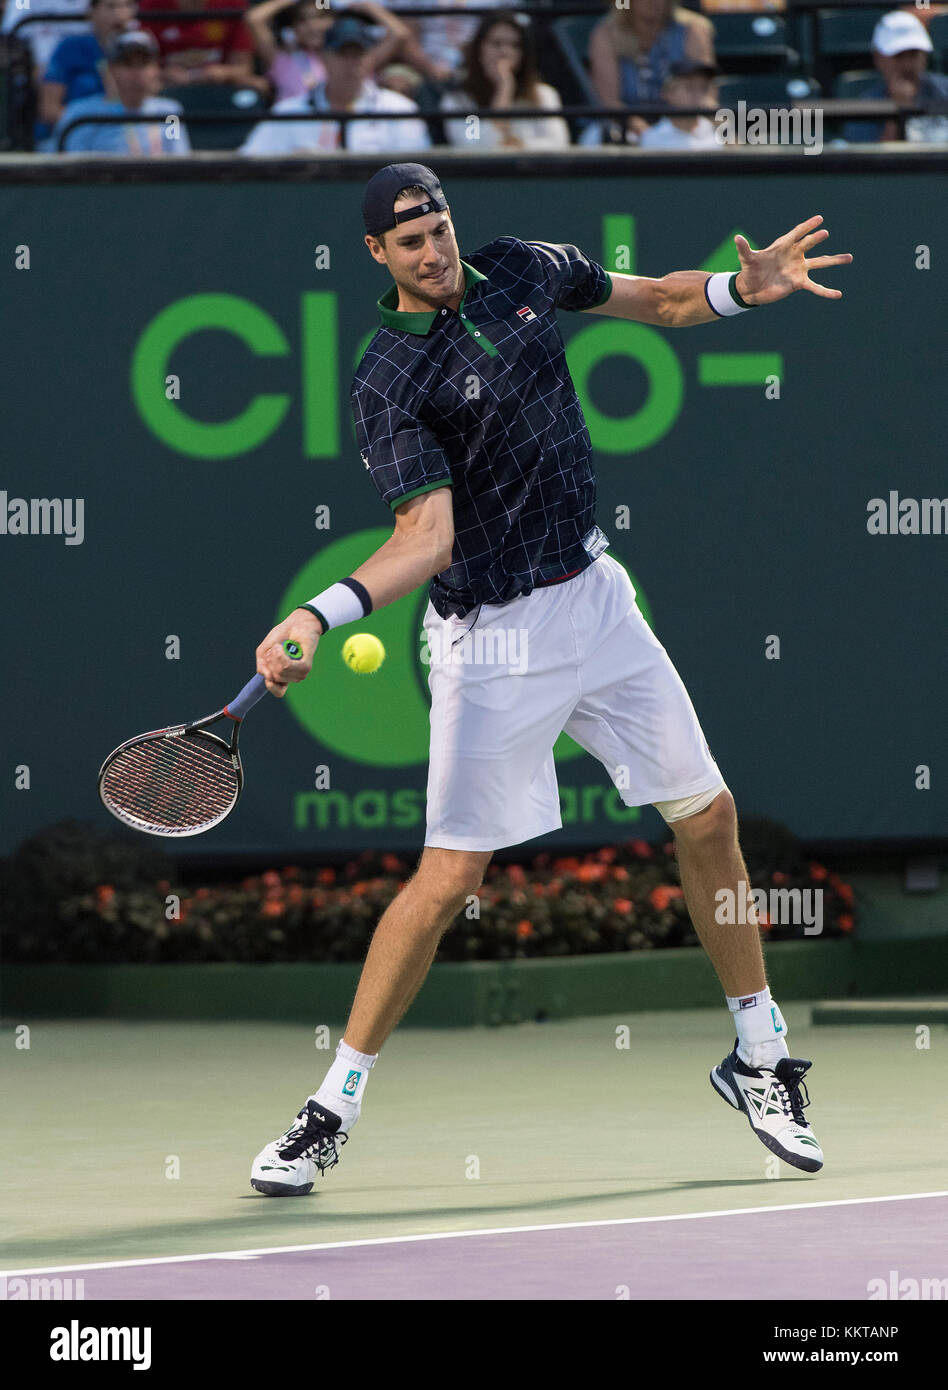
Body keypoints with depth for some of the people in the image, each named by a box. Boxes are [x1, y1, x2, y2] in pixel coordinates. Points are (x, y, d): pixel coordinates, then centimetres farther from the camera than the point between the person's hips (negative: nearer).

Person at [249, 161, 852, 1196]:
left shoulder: (525, 273, 3)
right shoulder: (389, 385, -16)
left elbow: (661, 302, 18)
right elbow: (429, 535, -25)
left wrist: (741, 289, -1)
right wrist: (320, 614, -41)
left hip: (595, 597, 6)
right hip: (492, 635, -6)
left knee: (707, 817, 9)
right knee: (448, 878, -10)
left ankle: (759, 1058, 26)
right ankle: (332, 1110, 1)